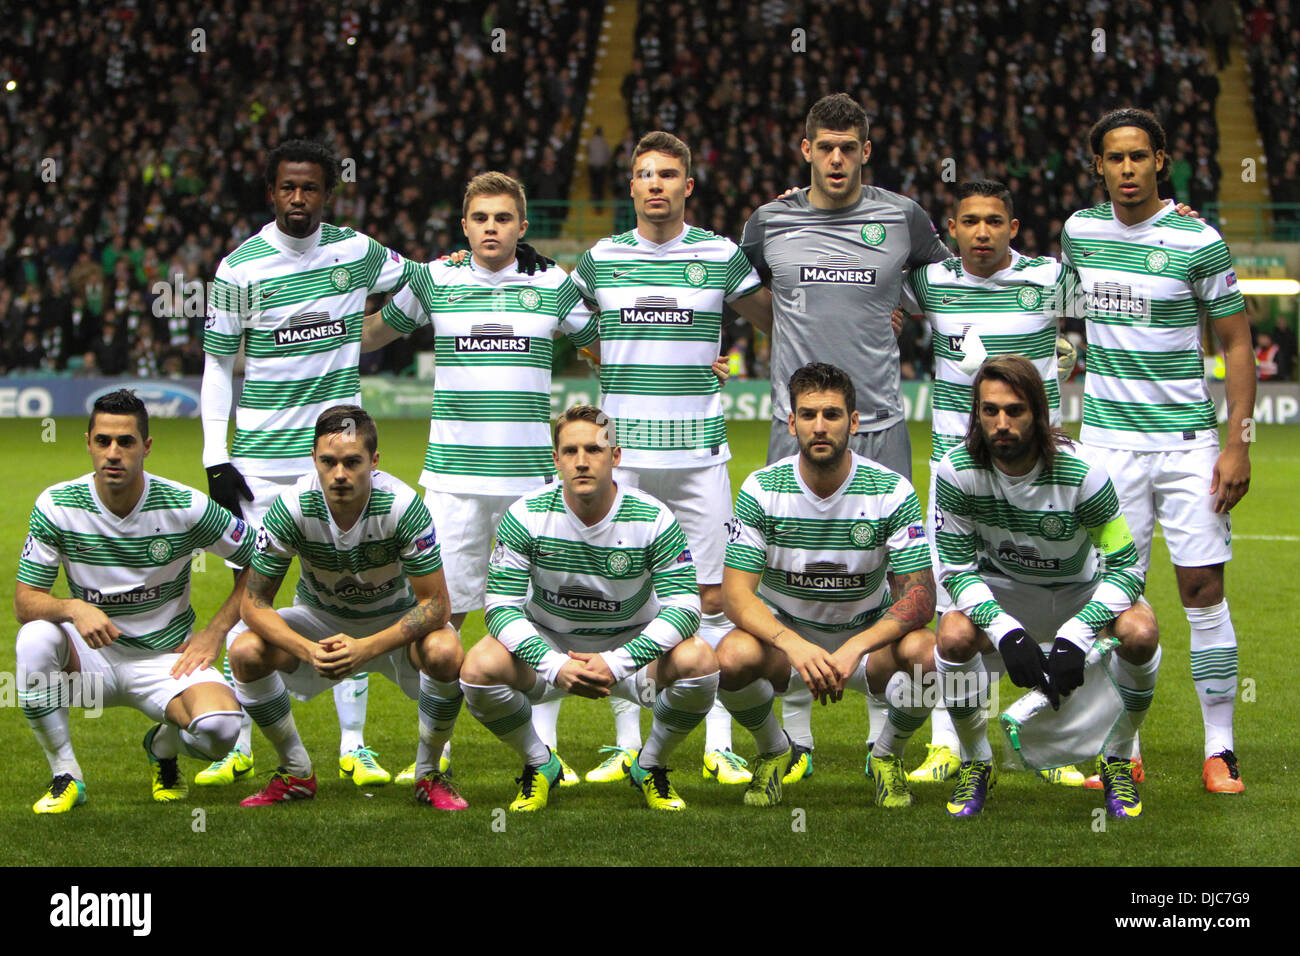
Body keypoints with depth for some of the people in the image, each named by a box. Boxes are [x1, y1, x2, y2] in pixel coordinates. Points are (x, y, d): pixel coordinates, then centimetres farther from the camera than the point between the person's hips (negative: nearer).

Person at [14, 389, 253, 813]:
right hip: (92, 656, 1)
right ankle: (65, 777, -14)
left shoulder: (187, 507, -13)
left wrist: (214, 631, -9)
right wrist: (73, 608, -32)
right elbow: (25, 602, -10)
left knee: (219, 727, -31)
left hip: (166, 658, -1)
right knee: (34, 640, -32)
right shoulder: (57, 505, -10)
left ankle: (163, 746, 10)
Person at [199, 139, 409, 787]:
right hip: (260, 458, -2)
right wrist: (215, 458, -4)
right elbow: (218, 364, 2)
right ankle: (235, 746, 6)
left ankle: (353, 745, 7)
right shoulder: (240, 267, -3)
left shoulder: (356, 251, 3)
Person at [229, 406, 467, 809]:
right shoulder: (291, 507, -25)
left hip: (396, 621, -2)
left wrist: (366, 648, -39)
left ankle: (428, 774, -7)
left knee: (445, 652, -33)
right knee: (246, 651, -25)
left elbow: (434, 604, -25)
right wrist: (308, 651, -37)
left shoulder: (403, 506, -29)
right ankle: (296, 773, -1)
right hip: (319, 619, 2)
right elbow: (254, 602, -19)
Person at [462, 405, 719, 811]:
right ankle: (539, 764, 2)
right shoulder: (527, 516, -16)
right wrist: (554, 667, -36)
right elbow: (501, 607, -18)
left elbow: (684, 606, -22)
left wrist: (617, 663, -37)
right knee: (480, 667, -29)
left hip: (631, 645, 0)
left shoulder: (653, 519, -18)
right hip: (547, 648, 0)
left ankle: (650, 765, 1)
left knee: (699, 661, -30)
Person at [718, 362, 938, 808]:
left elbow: (919, 596, -17)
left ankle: (888, 755, 1)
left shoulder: (892, 491, -13)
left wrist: (854, 649, -35)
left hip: (868, 637, 0)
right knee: (733, 656, -33)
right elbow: (736, 593, -18)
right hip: (783, 633, 0)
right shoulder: (762, 489, -13)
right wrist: (793, 645, -37)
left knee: (921, 652, -33)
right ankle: (773, 752, 2)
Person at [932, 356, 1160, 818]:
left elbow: (1125, 565, -22)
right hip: (1002, 590, 1)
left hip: (1082, 588, -1)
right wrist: (1005, 632, -33)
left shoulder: (1082, 474, -28)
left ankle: (1118, 761, -4)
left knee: (1139, 634, -31)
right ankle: (975, 763, -3)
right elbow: (956, 568, -17)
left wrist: (1075, 637, -34)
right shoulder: (957, 470, -23)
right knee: (954, 638, -30)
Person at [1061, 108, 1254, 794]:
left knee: (1203, 590, -4)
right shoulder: (1079, 231, 5)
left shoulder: (1198, 242, -5)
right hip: (1108, 442, 3)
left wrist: (1238, 442, -8)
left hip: (1187, 441, -3)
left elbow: (1237, 343, -1)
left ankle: (1219, 749, 3)